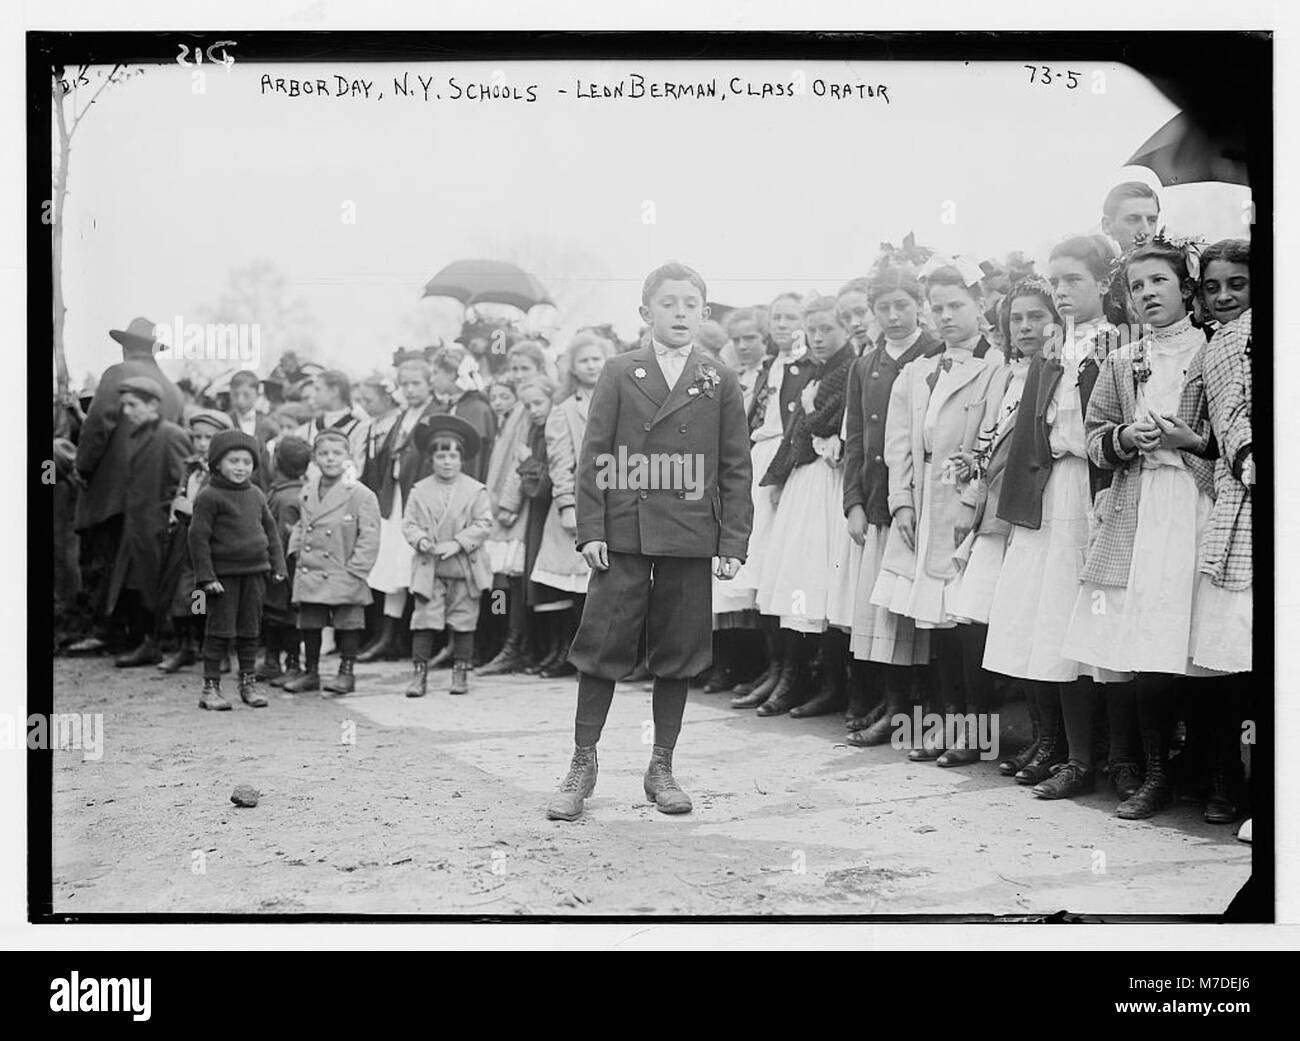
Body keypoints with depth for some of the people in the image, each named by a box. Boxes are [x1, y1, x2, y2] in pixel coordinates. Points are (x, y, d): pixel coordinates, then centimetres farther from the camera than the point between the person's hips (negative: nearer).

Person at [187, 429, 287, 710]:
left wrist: (278, 565, 12)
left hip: (254, 572, 5)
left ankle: (248, 682, 21)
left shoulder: (256, 495, 11)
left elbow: (270, 530, 19)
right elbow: (198, 537, -11)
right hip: (223, 575, -5)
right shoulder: (209, 497, -8)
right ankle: (210, 686, 6)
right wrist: (206, 576, -15)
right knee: (220, 630, -2)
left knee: (250, 630, 11)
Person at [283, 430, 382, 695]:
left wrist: (354, 572, -16)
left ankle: (346, 673, 16)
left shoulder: (361, 495, -10)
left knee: (347, 623, 5)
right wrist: (295, 549, 7)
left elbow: (369, 539, -12)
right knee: (309, 623, 12)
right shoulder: (307, 493, 8)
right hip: (309, 575, 5)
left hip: (342, 579, -5)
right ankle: (310, 671, 24)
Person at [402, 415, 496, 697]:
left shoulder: (475, 491, -1)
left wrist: (457, 543, -17)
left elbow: (483, 524, -6)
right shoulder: (419, 491, 5)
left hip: (465, 569, -1)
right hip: (428, 569, 1)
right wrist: (421, 540, -15)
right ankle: (419, 673, 3)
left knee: (463, 622, 7)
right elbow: (408, 523, 5)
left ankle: (461, 673, 18)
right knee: (424, 620, -2)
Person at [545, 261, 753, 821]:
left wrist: (733, 542, 0)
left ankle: (662, 766, 19)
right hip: (623, 534, -1)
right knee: (602, 645, 0)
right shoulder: (619, 374, 5)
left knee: (678, 653, 6)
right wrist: (590, 531, -5)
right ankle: (582, 763, 12)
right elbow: (594, 455, 2)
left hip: (690, 538, 1)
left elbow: (736, 468, 6)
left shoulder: (719, 383, 7)